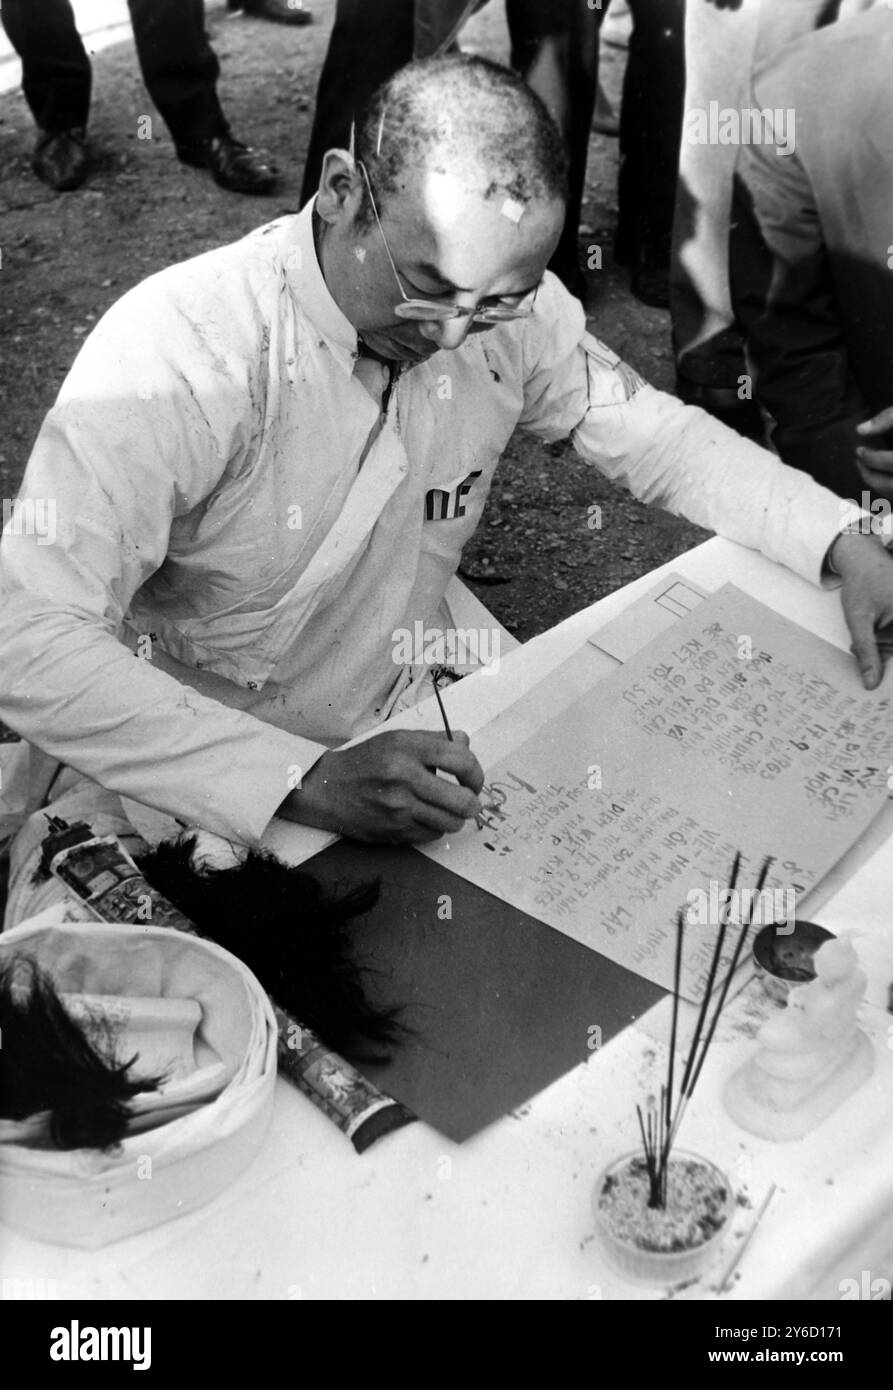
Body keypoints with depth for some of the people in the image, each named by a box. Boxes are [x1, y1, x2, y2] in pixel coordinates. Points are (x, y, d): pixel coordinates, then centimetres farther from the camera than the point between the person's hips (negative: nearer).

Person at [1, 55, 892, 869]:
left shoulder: (505, 302, -10)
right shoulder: (181, 351, -28)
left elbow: (653, 434, 5)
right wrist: (304, 783, -40)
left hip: (416, 724, 4)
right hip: (210, 789, -4)